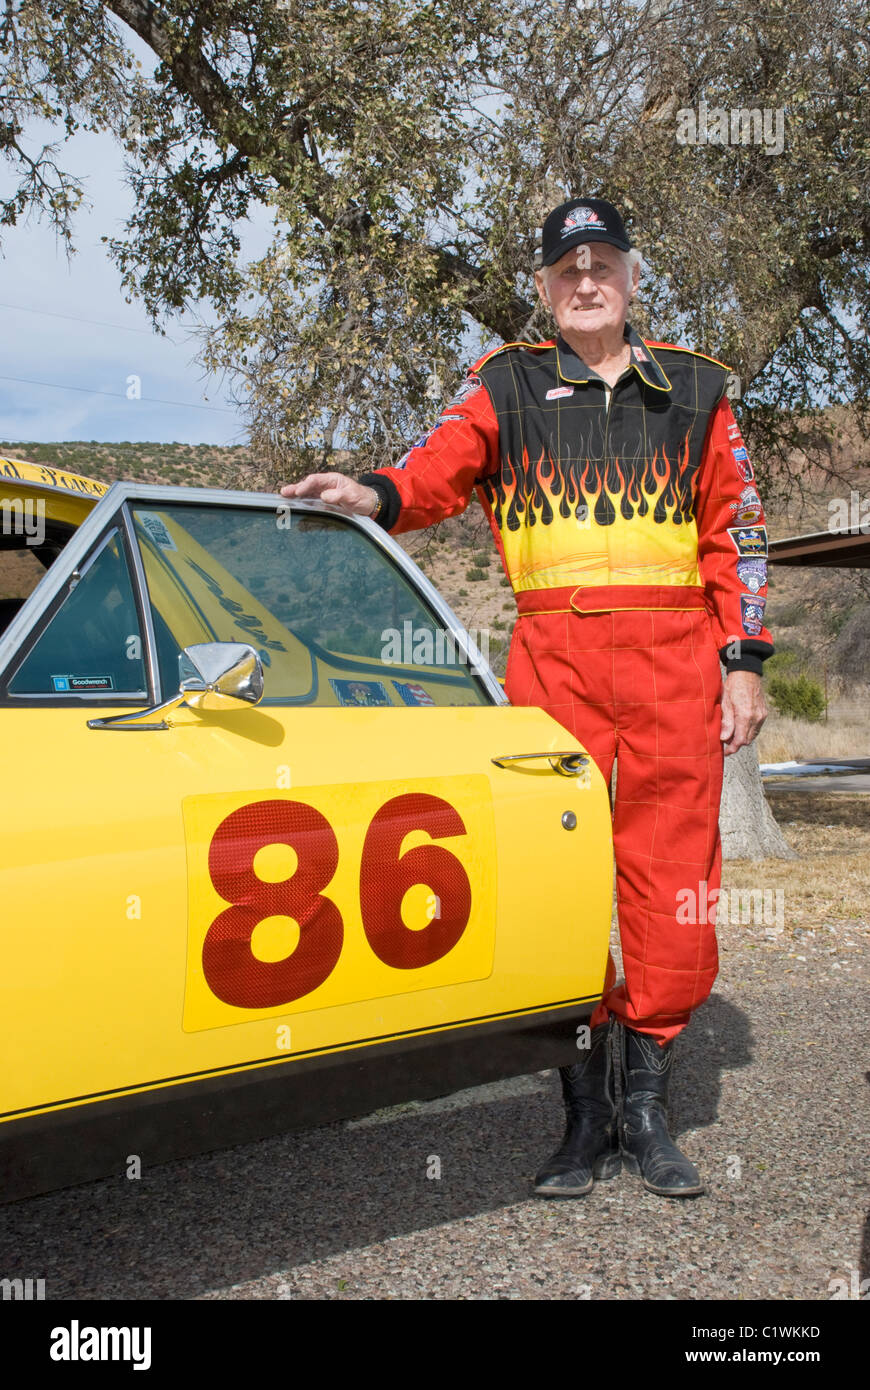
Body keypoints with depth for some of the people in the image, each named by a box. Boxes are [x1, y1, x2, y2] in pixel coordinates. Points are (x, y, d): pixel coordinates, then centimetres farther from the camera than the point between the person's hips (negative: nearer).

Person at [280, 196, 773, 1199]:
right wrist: (375, 496, -26)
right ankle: (586, 1112, 14)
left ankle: (645, 1103, 16)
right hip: (552, 656, -1)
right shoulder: (506, 387, 12)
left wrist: (743, 662, 7)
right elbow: (443, 467, -4)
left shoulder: (693, 390, 16)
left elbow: (737, 531, 14)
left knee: (673, 882, 0)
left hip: (674, 658, 1)